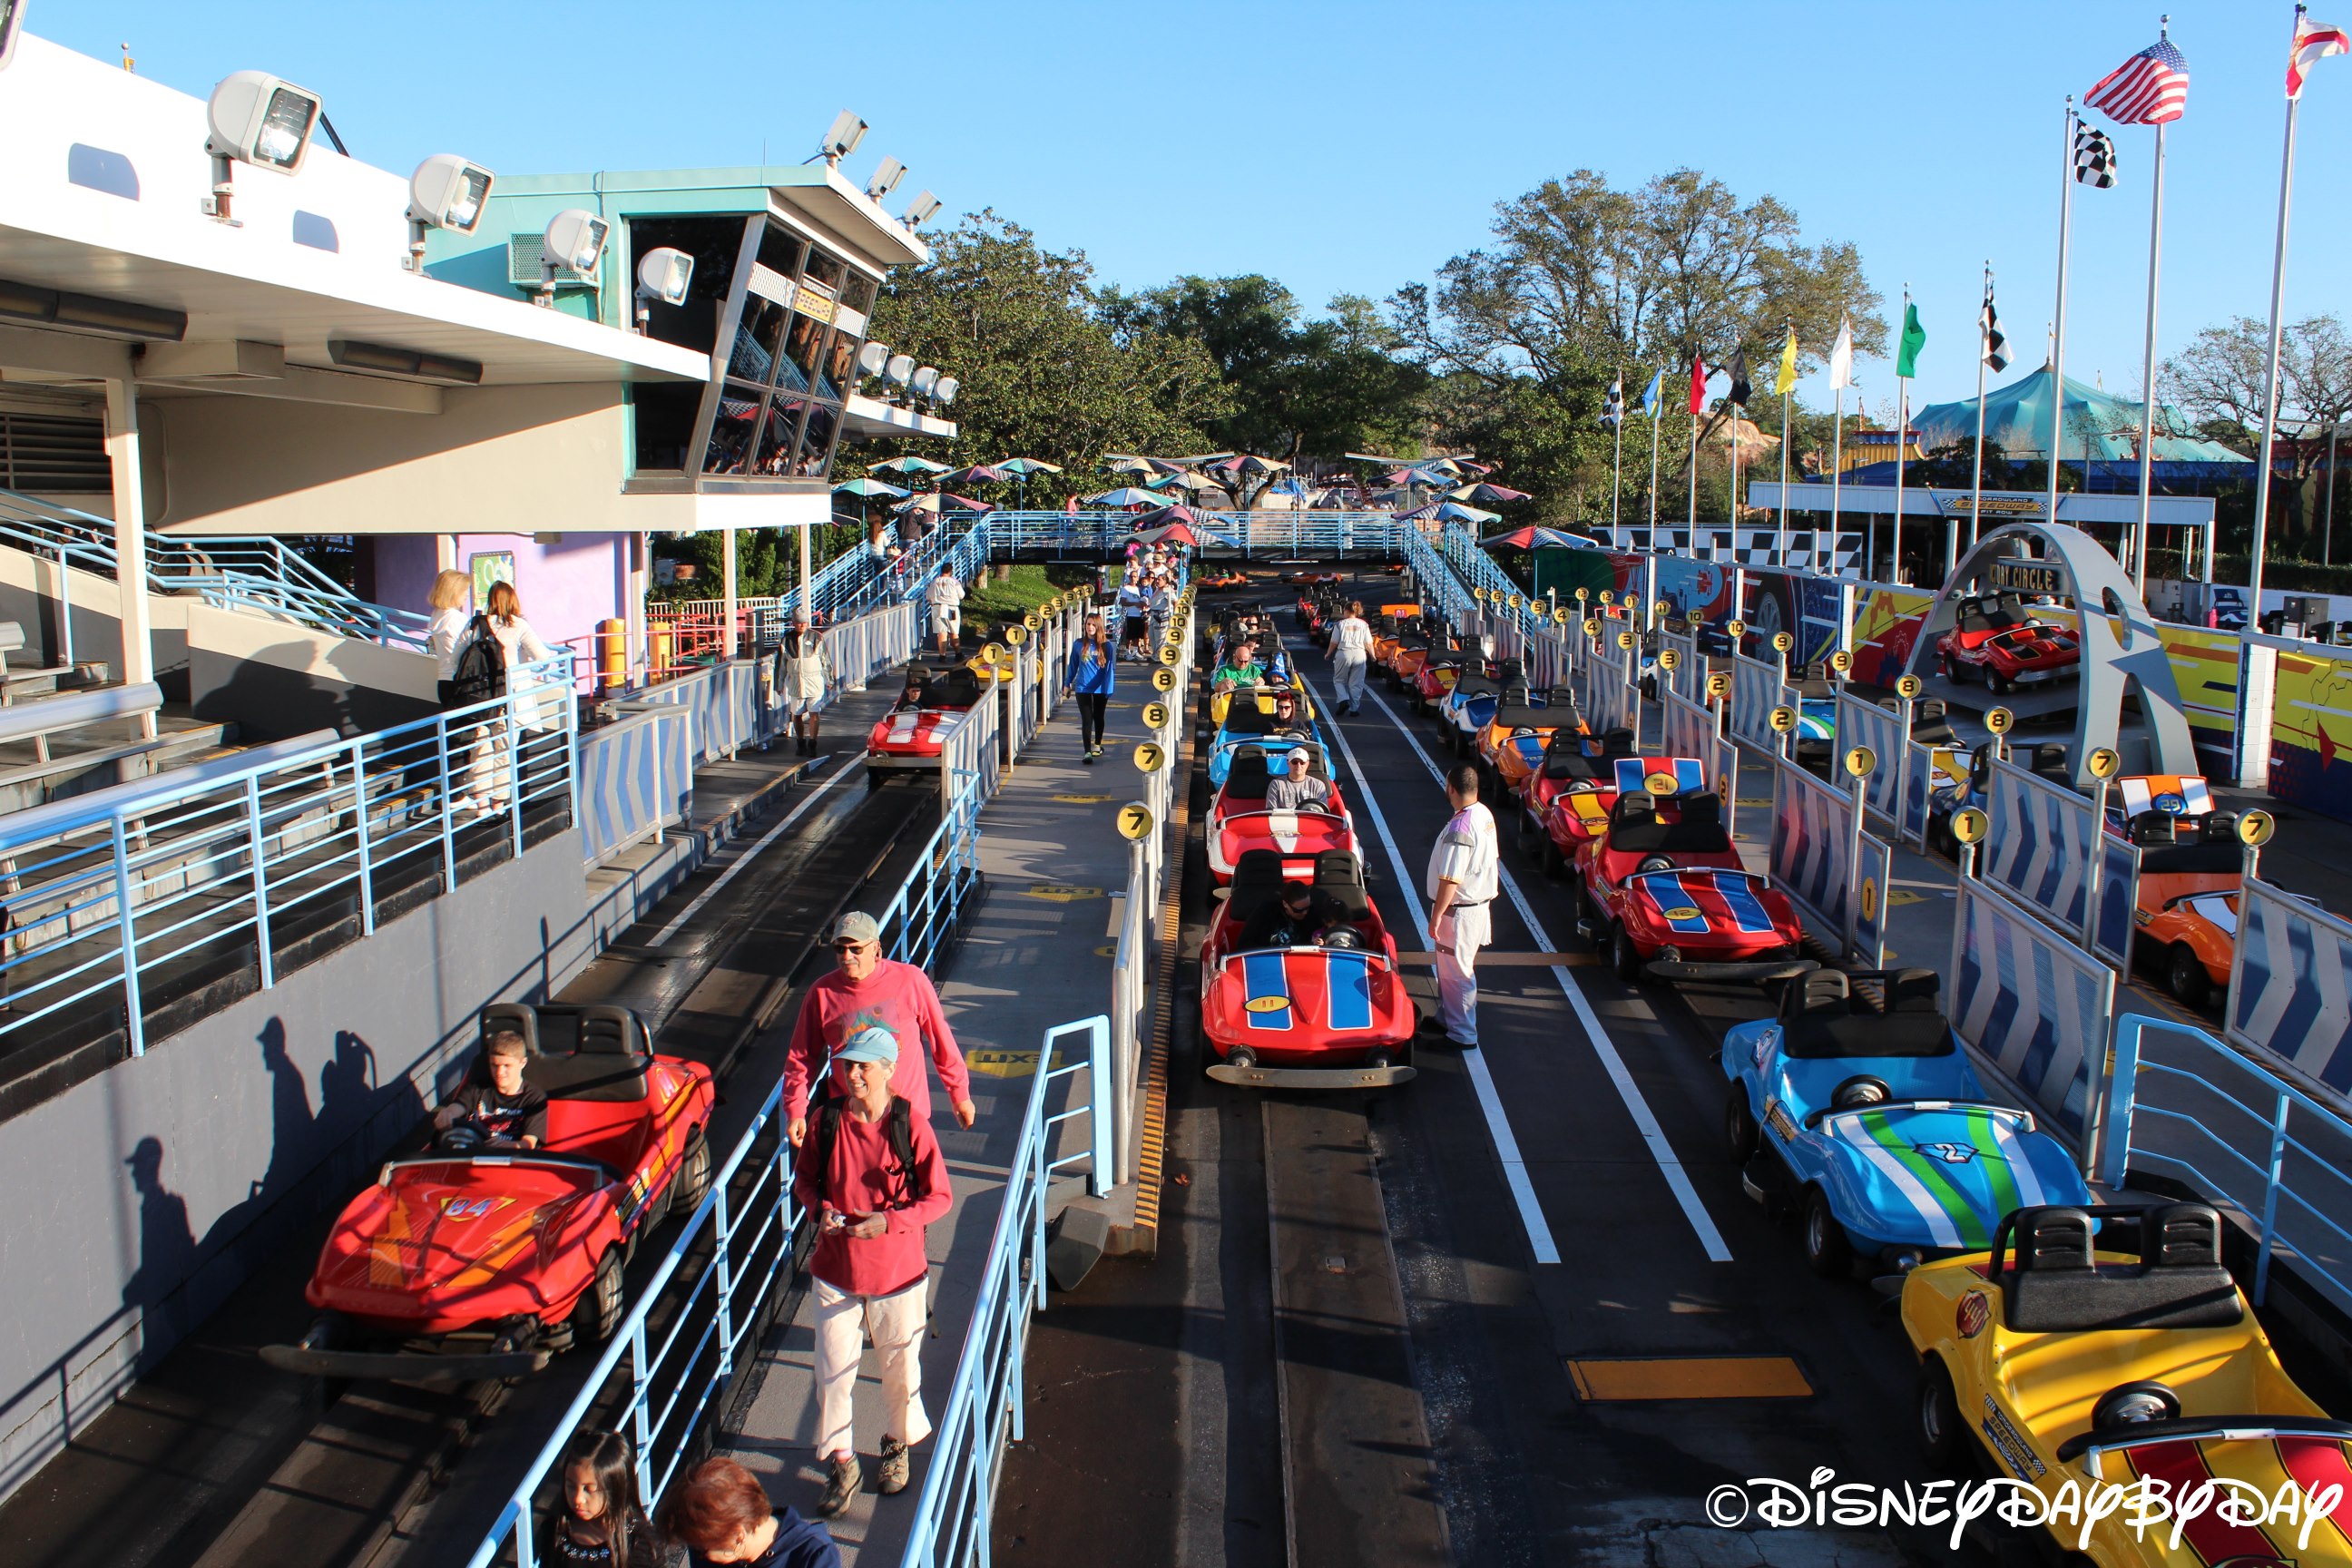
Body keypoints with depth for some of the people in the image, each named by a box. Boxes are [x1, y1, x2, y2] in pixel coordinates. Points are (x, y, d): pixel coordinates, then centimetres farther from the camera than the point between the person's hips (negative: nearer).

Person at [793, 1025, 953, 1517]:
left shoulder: (911, 1125, -16)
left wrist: (888, 1222, -23)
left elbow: (939, 1197, -10)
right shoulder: (827, 1119, -8)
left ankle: (897, 1445, 41)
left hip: (898, 1270, -2)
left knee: (900, 1365, 16)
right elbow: (804, 1177, 6)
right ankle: (842, 1463, 26)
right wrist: (820, 1209, -14)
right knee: (833, 1370, 7)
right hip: (835, 1269, 2)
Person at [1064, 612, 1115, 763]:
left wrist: (1109, 688, -19)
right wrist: (1068, 684, 12)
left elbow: (1111, 667, -9)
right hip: (1083, 688, 0)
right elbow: (1073, 665, 9)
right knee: (1087, 720, -7)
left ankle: (1097, 745, 37)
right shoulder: (1078, 644, -2)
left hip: (1100, 688, 0)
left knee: (1098, 718, 18)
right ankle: (1087, 752, -10)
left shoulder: (1106, 645, -6)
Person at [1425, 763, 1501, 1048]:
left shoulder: (1459, 829, -27)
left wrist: (1436, 917, -18)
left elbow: (1450, 880, -26)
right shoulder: (1485, 815, 2)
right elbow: (1490, 859, 14)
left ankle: (1463, 1034, 12)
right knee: (1450, 968, 23)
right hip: (1479, 902, 10)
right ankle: (1447, 1017, 37)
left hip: (1459, 910, -10)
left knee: (1456, 973, 2)